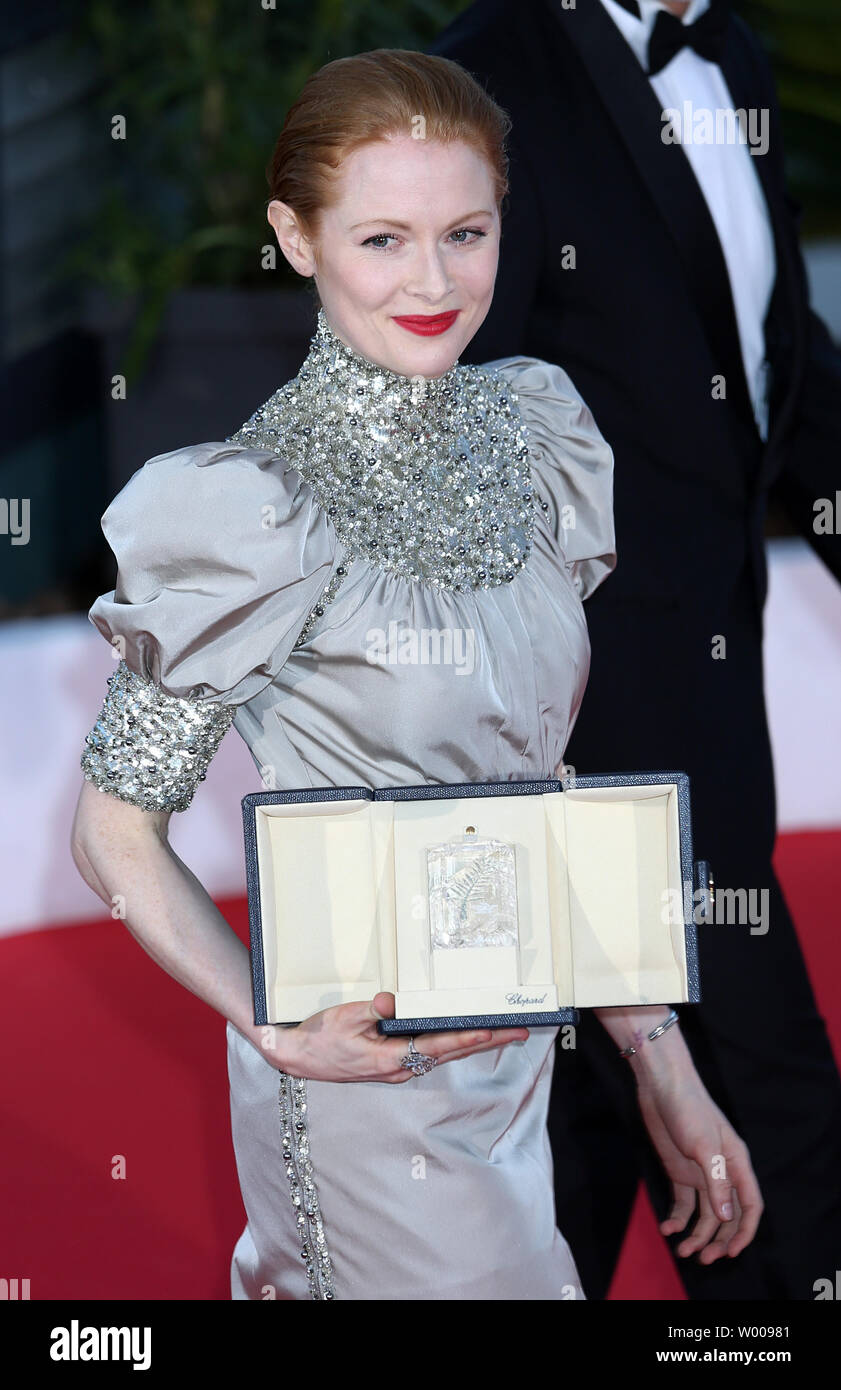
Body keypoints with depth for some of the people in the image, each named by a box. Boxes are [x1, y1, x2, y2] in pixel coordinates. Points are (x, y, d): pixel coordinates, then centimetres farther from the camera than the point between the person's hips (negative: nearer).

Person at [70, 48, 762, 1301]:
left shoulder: (533, 432, -1)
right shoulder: (257, 520, -20)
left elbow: (540, 779, 6)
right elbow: (118, 832, -12)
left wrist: (665, 1072, 5)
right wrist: (279, 1031, -25)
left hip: (516, 1048, 6)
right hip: (368, 1073, -6)